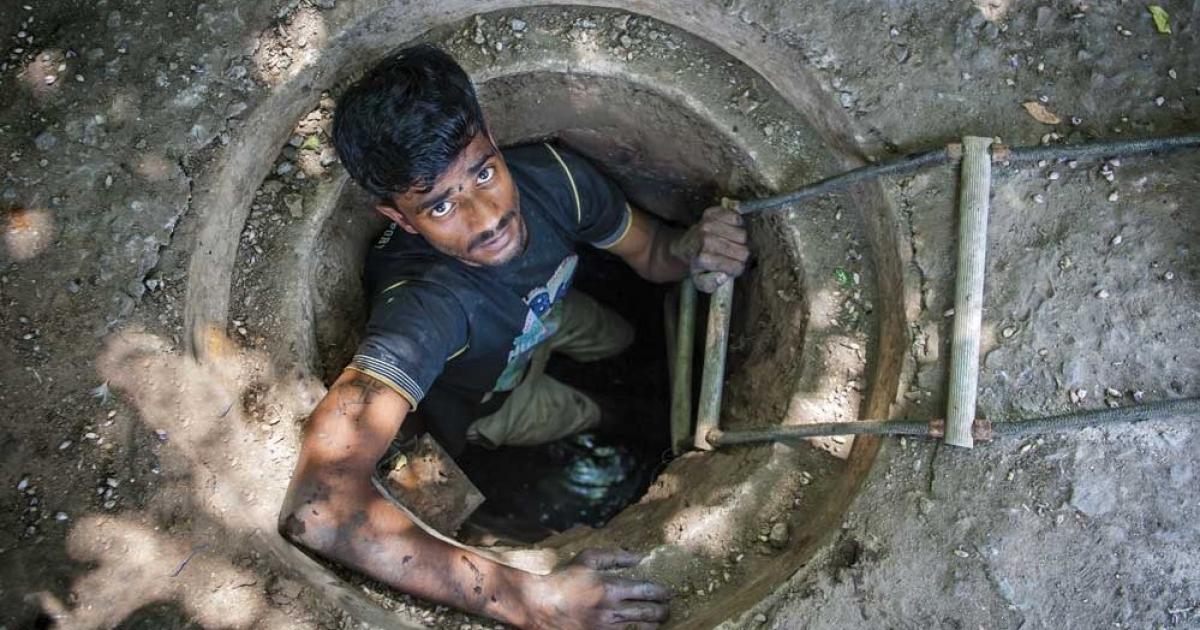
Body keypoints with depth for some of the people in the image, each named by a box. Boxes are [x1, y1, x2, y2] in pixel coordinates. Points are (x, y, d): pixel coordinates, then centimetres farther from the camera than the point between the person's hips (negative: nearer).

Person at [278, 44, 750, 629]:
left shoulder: (549, 174, -35)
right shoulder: (419, 302, -52)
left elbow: (647, 251, -15)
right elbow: (317, 507, -63)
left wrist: (690, 248, -42)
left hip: (542, 313, 5)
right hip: (481, 399, -4)